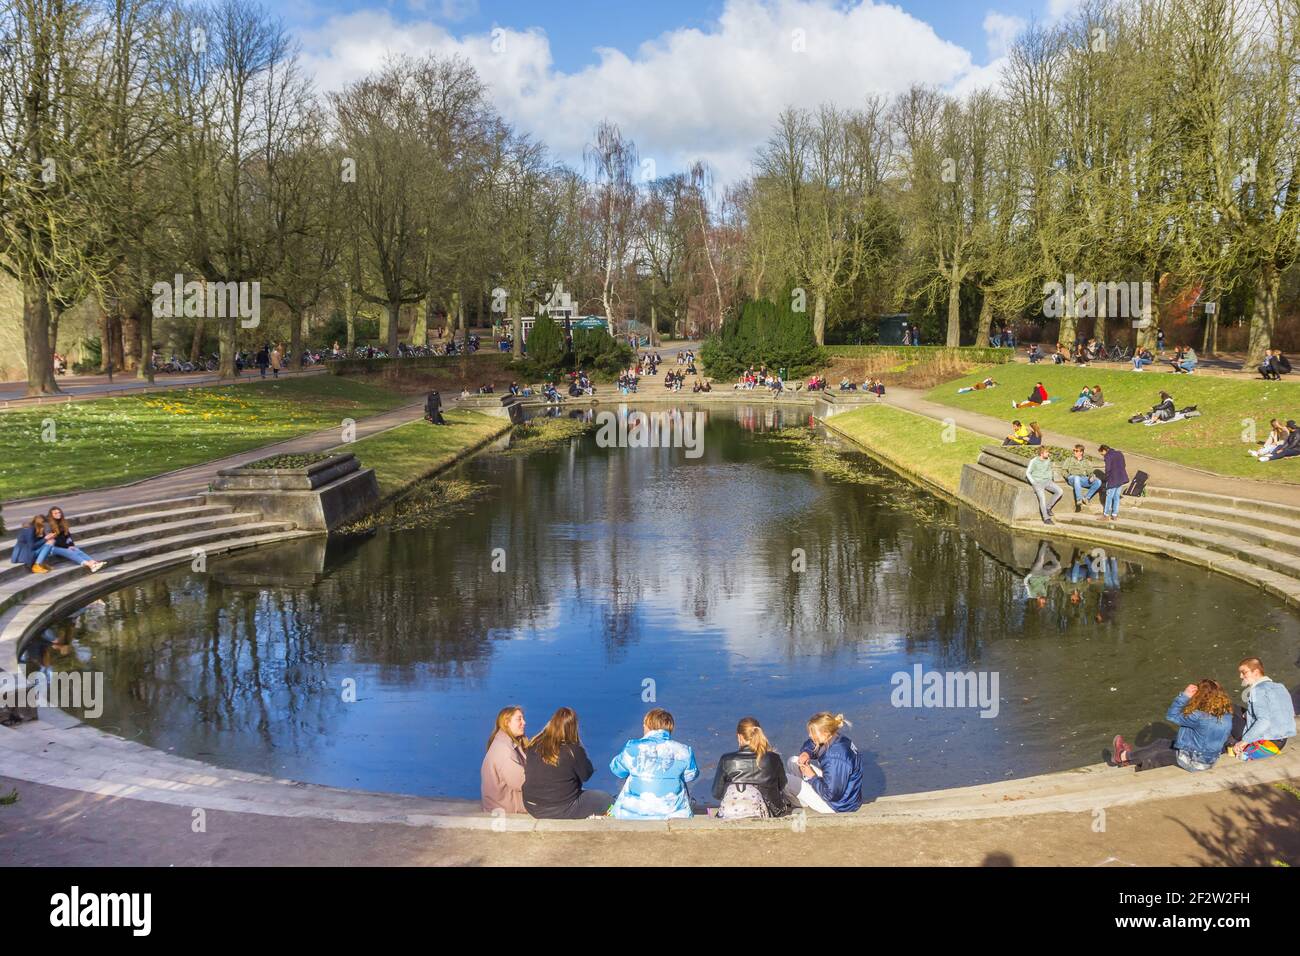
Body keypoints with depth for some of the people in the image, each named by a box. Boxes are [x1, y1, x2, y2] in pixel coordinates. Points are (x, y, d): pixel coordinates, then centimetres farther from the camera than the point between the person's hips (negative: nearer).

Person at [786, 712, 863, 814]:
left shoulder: (836, 757, -34)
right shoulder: (834, 739, -8)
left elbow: (831, 794, -30)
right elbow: (810, 744, 13)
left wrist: (812, 777, -17)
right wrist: (806, 753, -9)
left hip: (838, 806, -9)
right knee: (793, 761, 10)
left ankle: (803, 803, 25)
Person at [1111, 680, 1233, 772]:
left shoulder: (1199, 717, -32)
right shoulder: (1227, 714, -11)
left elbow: (1171, 716, -20)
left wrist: (1184, 695, -21)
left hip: (1193, 762, -7)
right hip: (1211, 760, 7)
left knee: (1153, 757, 16)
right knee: (1162, 743, 22)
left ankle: (1123, 756, 36)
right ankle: (1131, 753, 37)